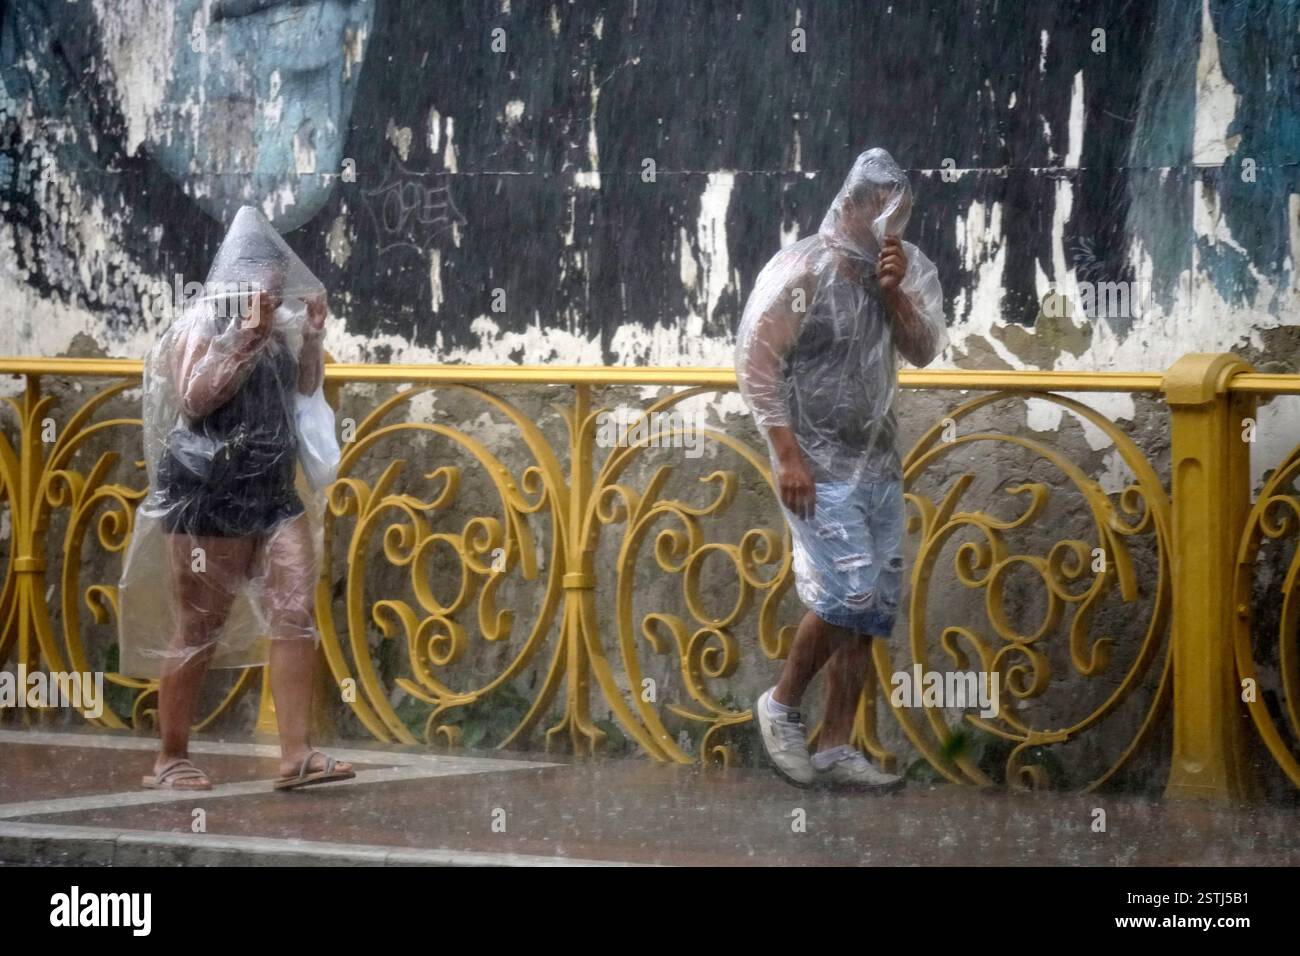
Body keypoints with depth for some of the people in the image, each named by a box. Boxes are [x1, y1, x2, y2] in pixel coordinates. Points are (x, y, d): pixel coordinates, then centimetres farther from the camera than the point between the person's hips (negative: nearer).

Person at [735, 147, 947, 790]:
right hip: (819, 466, -7)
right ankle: (782, 705, 6)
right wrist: (789, 456, -17)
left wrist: (896, 294, -14)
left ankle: (835, 745, 10)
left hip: (878, 462, 7)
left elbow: (924, 351, 2)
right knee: (847, 593, -15)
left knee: (872, 608, 4)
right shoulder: (801, 272, -12)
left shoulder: (902, 270, 6)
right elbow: (755, 365, -13)